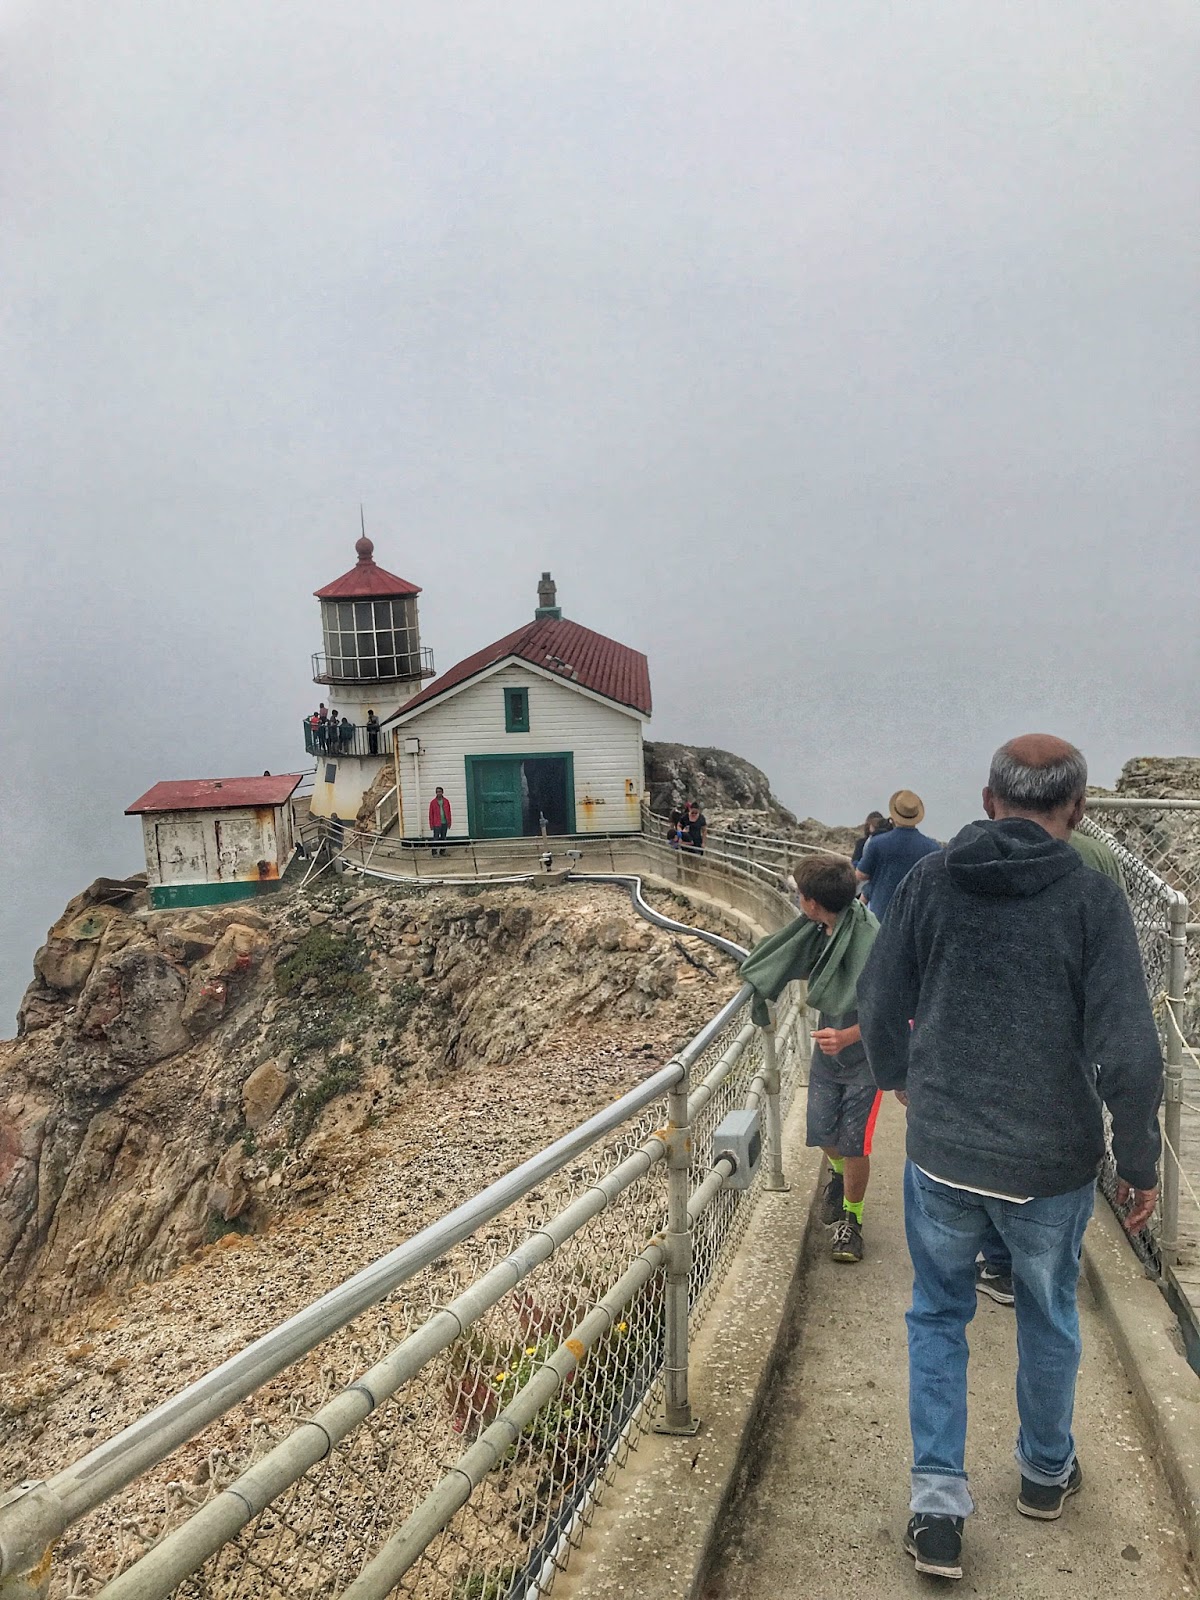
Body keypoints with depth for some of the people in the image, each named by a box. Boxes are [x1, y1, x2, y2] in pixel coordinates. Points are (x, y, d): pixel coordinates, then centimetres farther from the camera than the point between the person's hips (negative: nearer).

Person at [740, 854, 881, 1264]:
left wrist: (847, 1037, -43)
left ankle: (850, 1219, 24)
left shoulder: (867, 939, -30)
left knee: (854, 1144, 1)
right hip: (827, 1050, 7)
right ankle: (839, 1174, 49)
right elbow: (789, 959, 16)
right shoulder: (821, 929, -6)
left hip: (863, 1056, -7)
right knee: (822, 1132, 16)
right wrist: (753, 976, 16)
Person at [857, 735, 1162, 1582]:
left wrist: (900, 1078, 19)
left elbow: (880, 1006, -1)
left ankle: (938, 1507, 20)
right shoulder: (1092, 897, -13)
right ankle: (1046, 1472, 45)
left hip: (941, 1152, 1)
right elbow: (1127, 1053, -16)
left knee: (938, 1319, 20)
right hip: (1051, 1163, 0)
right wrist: (1140, 1162, -1)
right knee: (1048, 1318, 24)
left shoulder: (930, 879, -7)